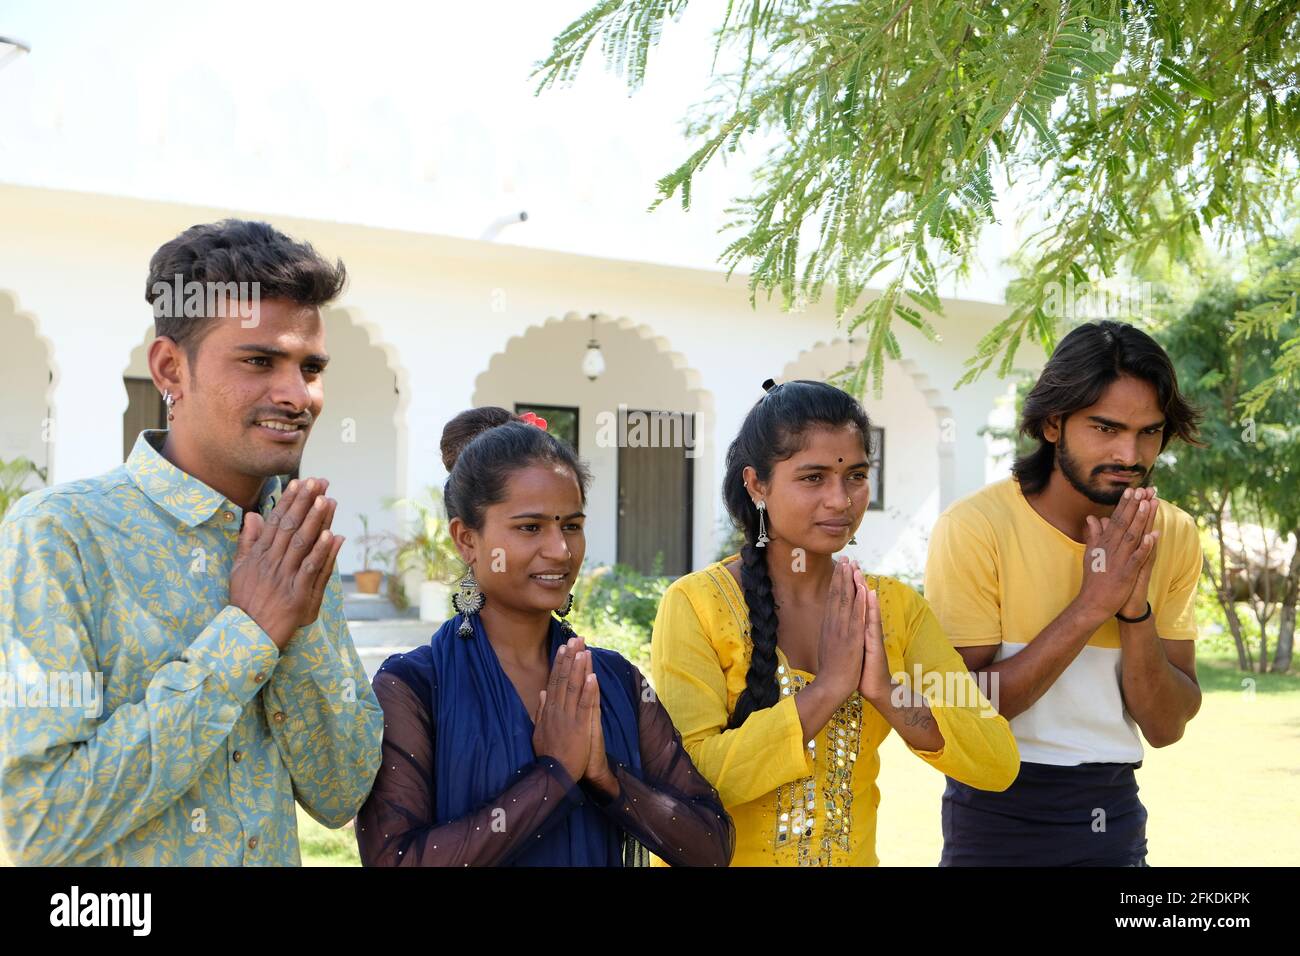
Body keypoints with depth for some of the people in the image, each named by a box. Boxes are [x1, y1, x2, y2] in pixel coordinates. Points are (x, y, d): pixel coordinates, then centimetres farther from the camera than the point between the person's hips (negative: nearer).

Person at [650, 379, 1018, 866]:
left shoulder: (895, 606, 2)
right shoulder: (695, 603, -9)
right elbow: (690, 777, -18)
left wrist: (887, 690, -18)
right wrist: (828, 687, -19)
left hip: (854, 856, 3)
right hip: (726, 856, -2)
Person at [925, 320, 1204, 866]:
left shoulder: (1172, 536, -3)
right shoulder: (975, 528, -17)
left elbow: (1165, 727, -4)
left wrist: (1135, 609, -20)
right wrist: (1092, 604, -24)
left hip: (1117, 815, 4)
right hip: (1000, 819, -4)